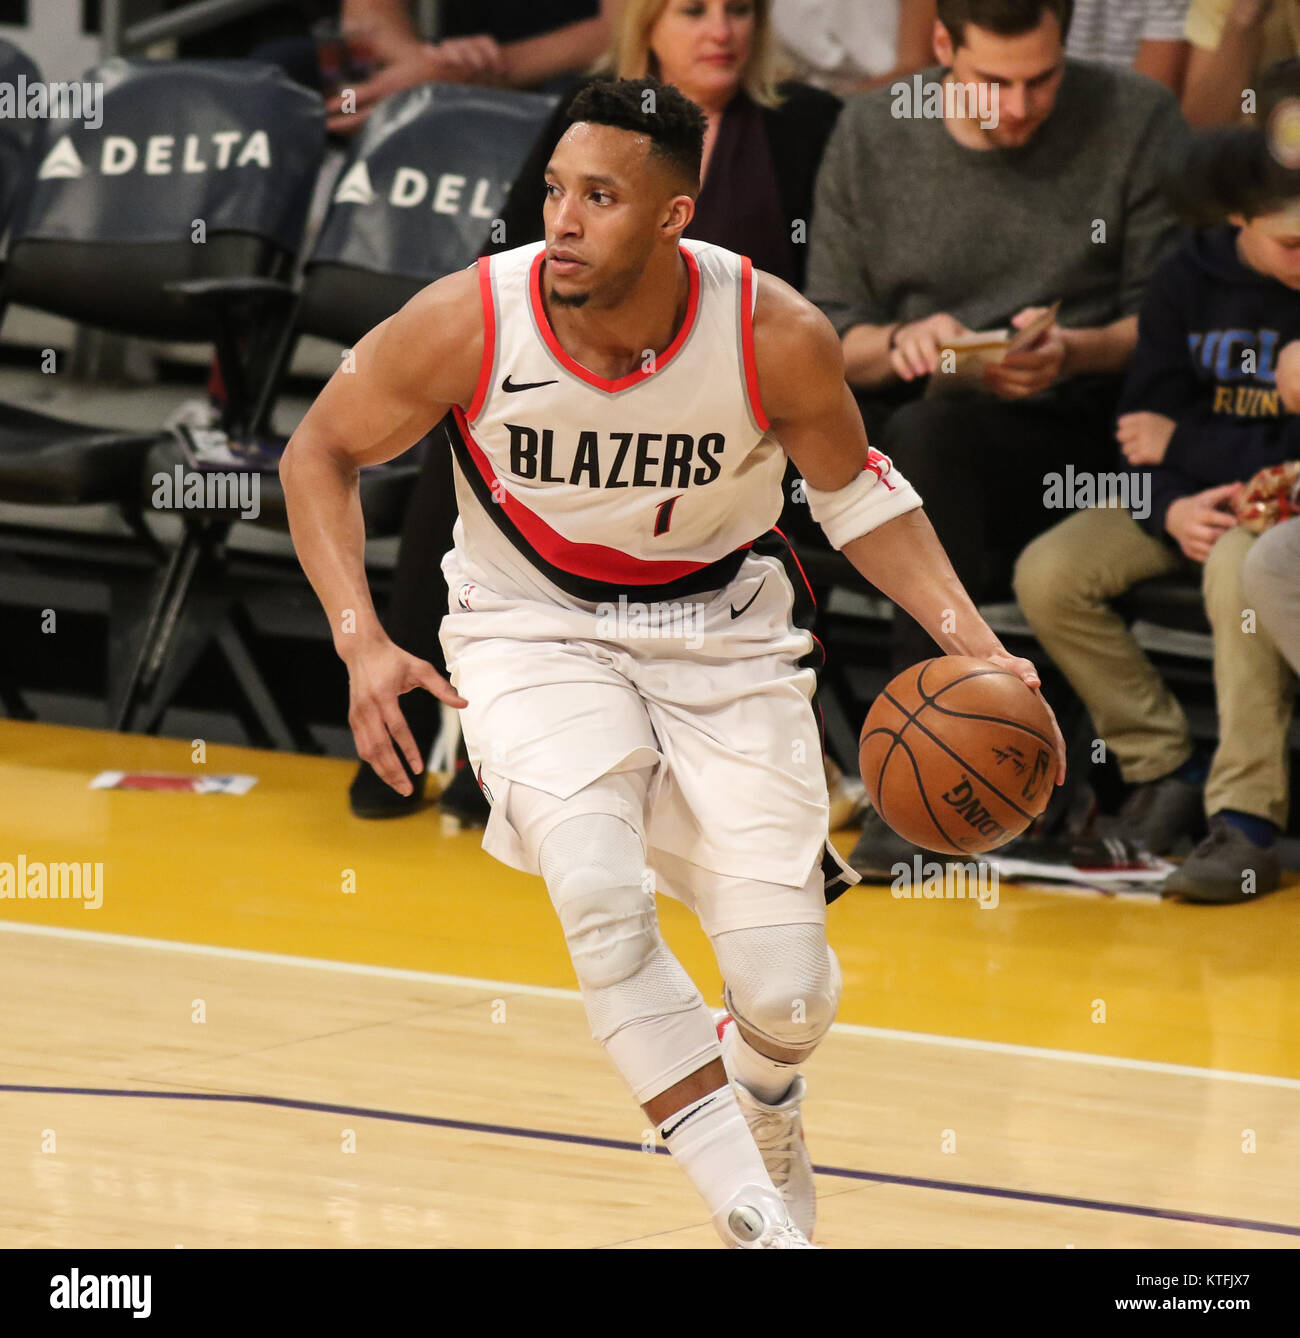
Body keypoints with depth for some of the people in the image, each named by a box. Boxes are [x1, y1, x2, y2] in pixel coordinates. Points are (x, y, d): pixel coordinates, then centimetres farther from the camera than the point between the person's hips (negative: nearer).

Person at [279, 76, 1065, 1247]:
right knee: (603, 898, -30)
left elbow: (856, 492, -1)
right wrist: (361, 641, -17)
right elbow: (321, 454, -5)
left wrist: (969, 639, -15)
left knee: (789, 994, -4)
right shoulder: (469, 324, -22)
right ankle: (757, 1221, -18)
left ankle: (765, 1103, 37)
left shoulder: (776, 337, -21)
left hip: (722, 637, 1)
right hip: (538, 635, -1)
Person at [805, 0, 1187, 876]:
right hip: (910, 413, 2)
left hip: (1071, 427, -2)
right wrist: (895, 344, -12)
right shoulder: (870, 137, 8)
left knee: (928, 435, -36)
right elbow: (827, 333, 10)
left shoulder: (1135, 121, 2)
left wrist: (1075, 353, -18)